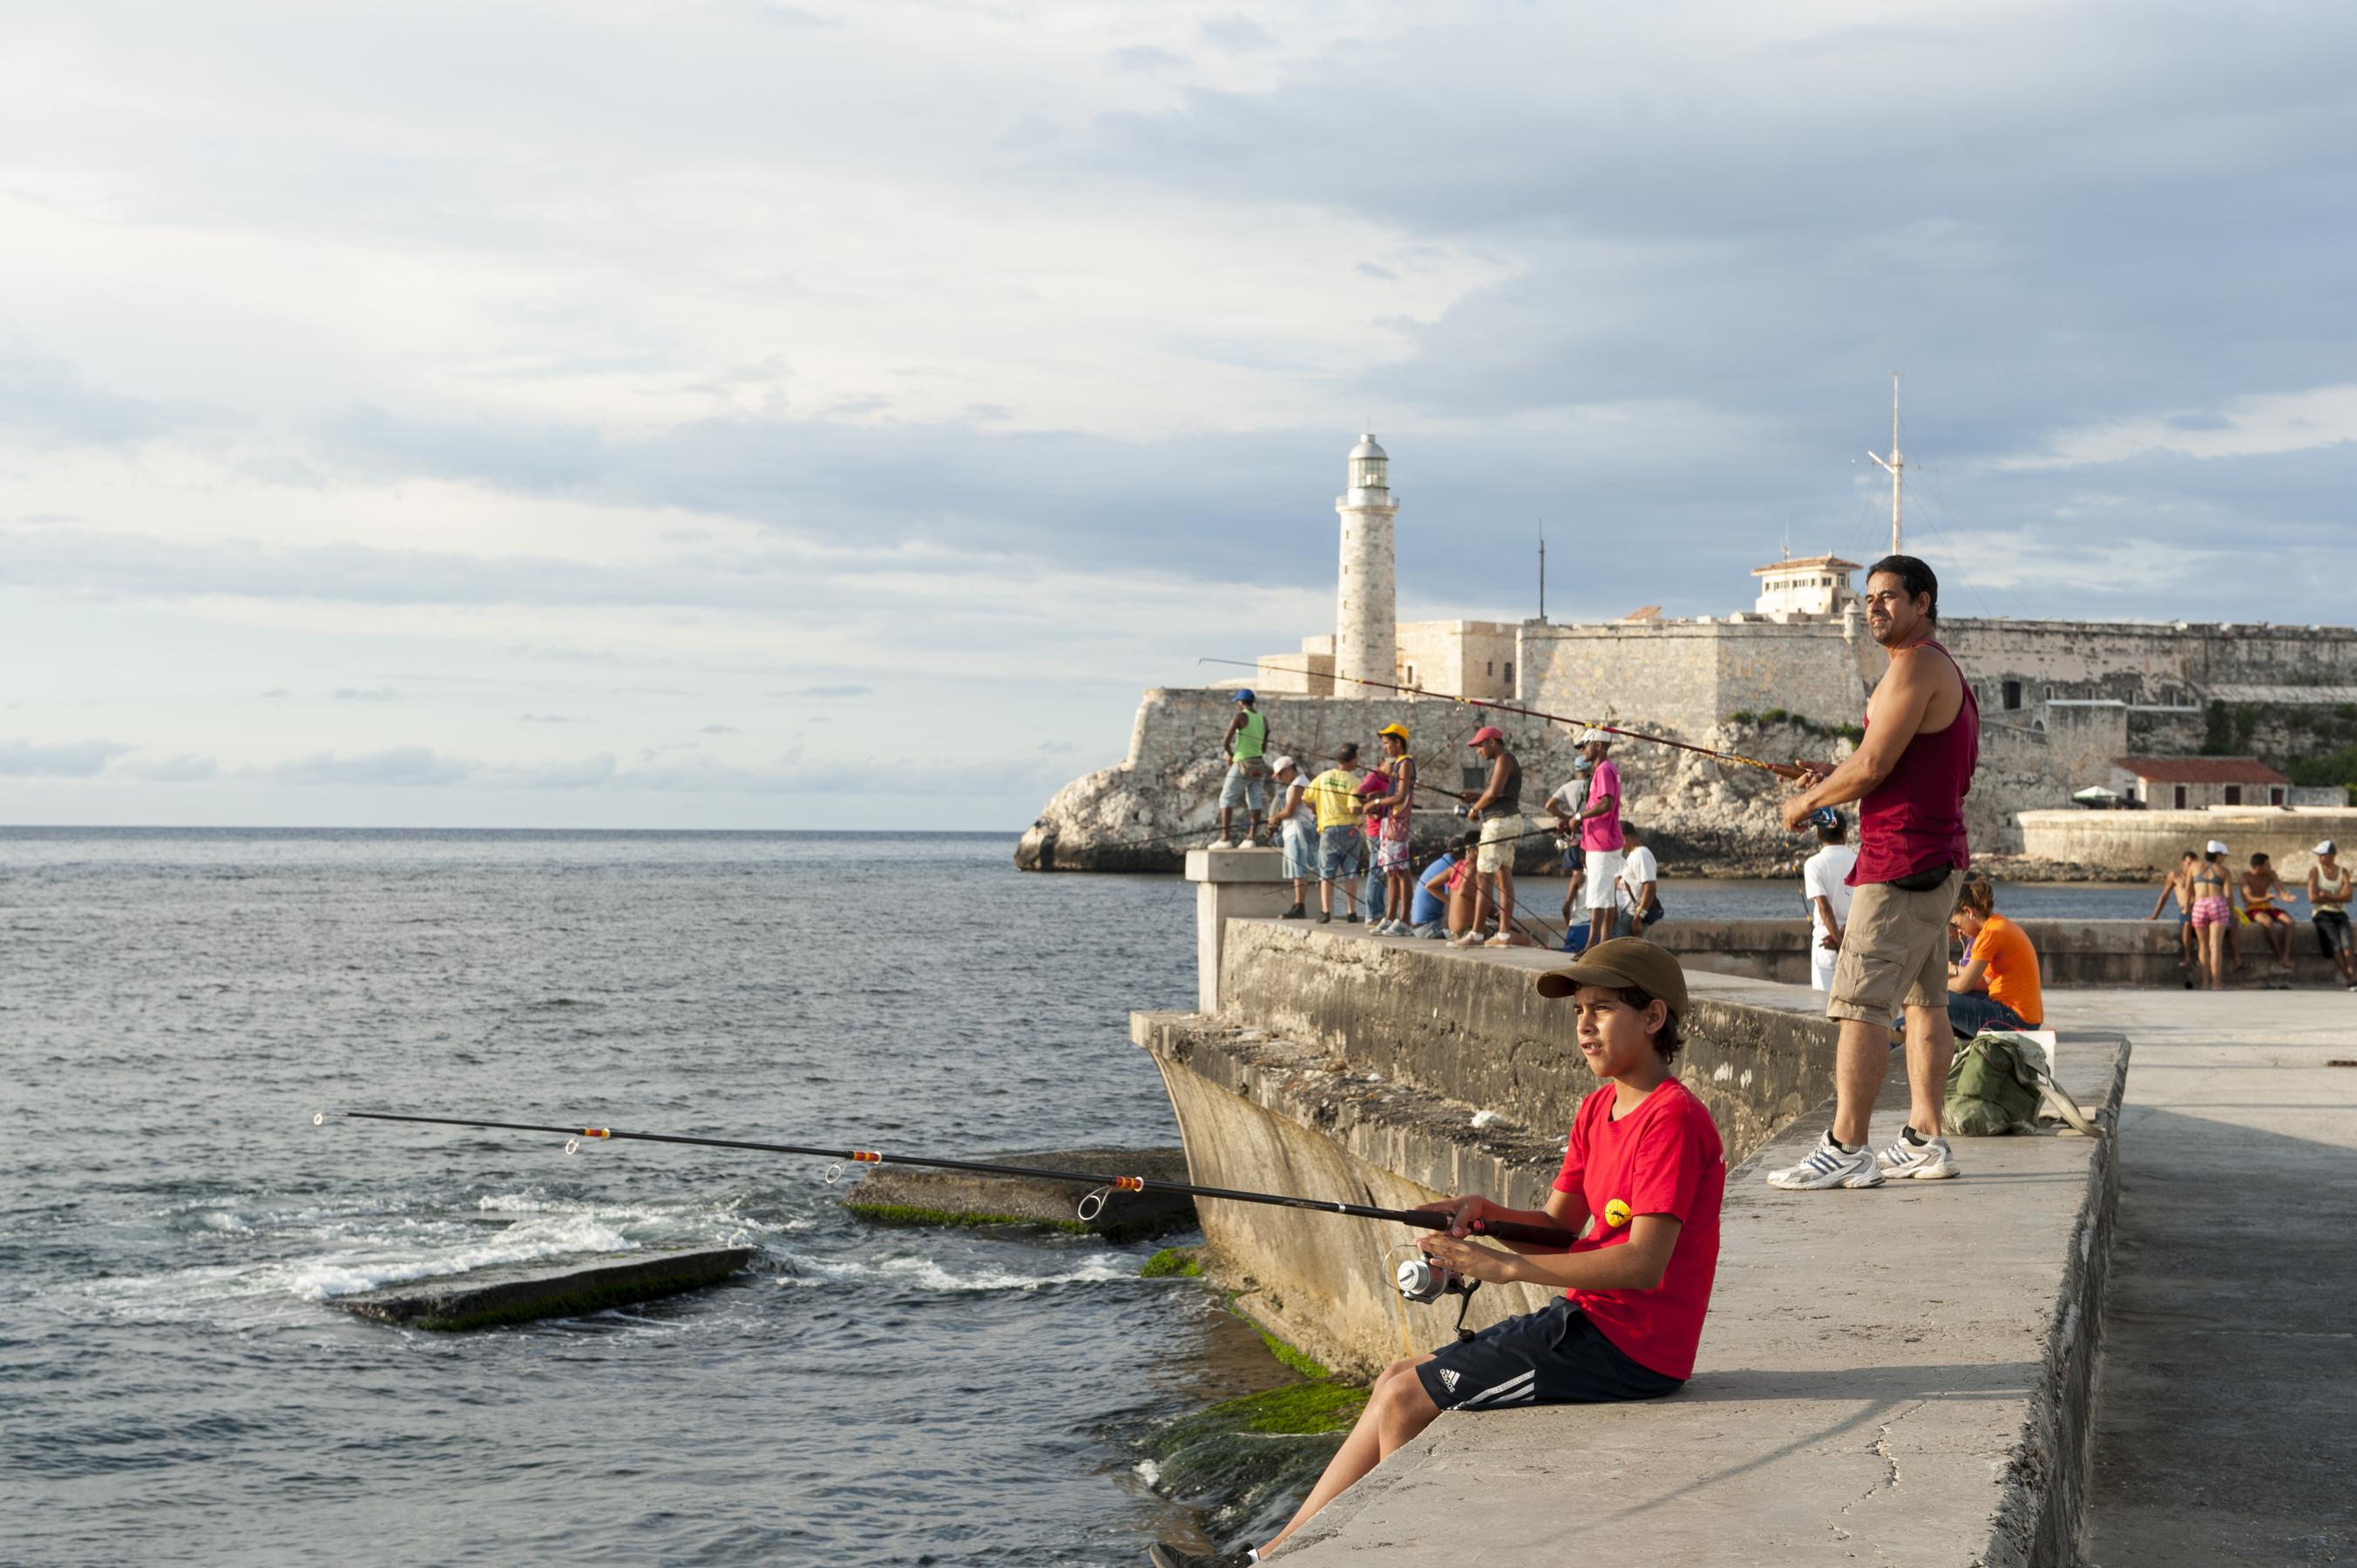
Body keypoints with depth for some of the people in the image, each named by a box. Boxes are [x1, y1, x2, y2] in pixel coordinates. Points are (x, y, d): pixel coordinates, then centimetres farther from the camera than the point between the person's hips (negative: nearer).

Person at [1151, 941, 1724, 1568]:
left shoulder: (1673, 1119, -18)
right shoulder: (1598, 1111, 14)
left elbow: (1645, 1263, -25)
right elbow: (1557, 1229, 14)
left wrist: (1507, 1266, -25)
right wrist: (1487, 1212, -7)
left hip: (1629, 1348, -10)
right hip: (1589, 1321, 10)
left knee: (1405, 1399, -9)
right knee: (1398, 1381, 8)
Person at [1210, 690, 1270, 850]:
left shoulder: (1240, 717, -9)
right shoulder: (1263, 718, 10)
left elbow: (1226, 742, -12)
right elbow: (1264, 747, 15)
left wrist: (1230, 754, 7)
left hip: (1243, 764, -6)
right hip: (1259, 763, 6)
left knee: (1226, 798, -1)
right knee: (1255, 800, 5)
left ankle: (1225, 838, -10)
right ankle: (1252, 837, 0)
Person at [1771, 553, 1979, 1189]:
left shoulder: (1916, 665, -13)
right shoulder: (1945, 670, 21)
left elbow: (1874, 765, -18)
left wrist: (1807, 801, -3)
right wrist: (1837, 776, 15)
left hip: (1902, 859, -11)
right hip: (1938, 859, 11)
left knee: (1860, 1002, -12)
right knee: (1923, 999, 12)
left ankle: (1846, 1148, -14)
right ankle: (1924, 1140, 14)